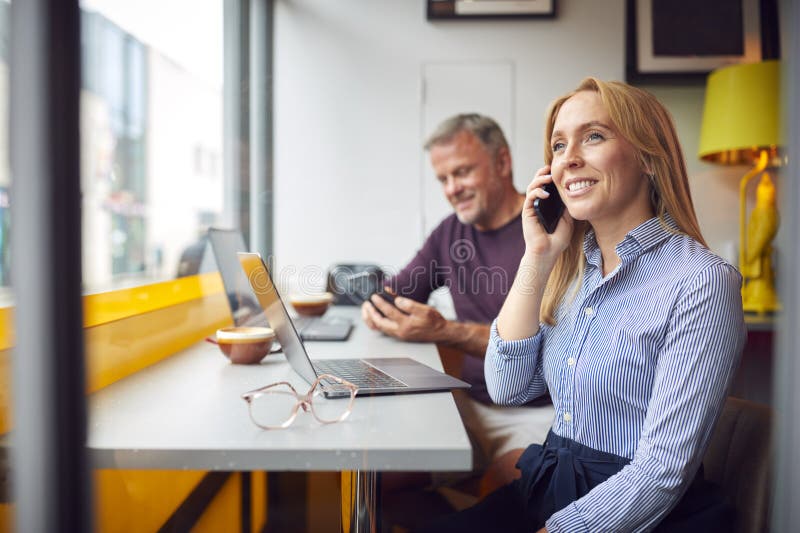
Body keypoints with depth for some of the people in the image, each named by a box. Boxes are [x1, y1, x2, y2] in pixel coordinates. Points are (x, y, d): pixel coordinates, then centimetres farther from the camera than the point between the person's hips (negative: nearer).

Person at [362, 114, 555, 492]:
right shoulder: (452, 231, 10)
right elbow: (398, 290, 16)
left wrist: (443, 332, -29)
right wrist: (381, 307, -9)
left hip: (541, 412, -5)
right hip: (474, 406, 6)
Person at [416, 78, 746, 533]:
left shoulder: (700, 283, -16)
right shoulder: (573, 265, 4)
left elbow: (662, 471, -18)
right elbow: (509, 388, -3)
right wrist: (538, 257, -7)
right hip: (545, 493, 5)